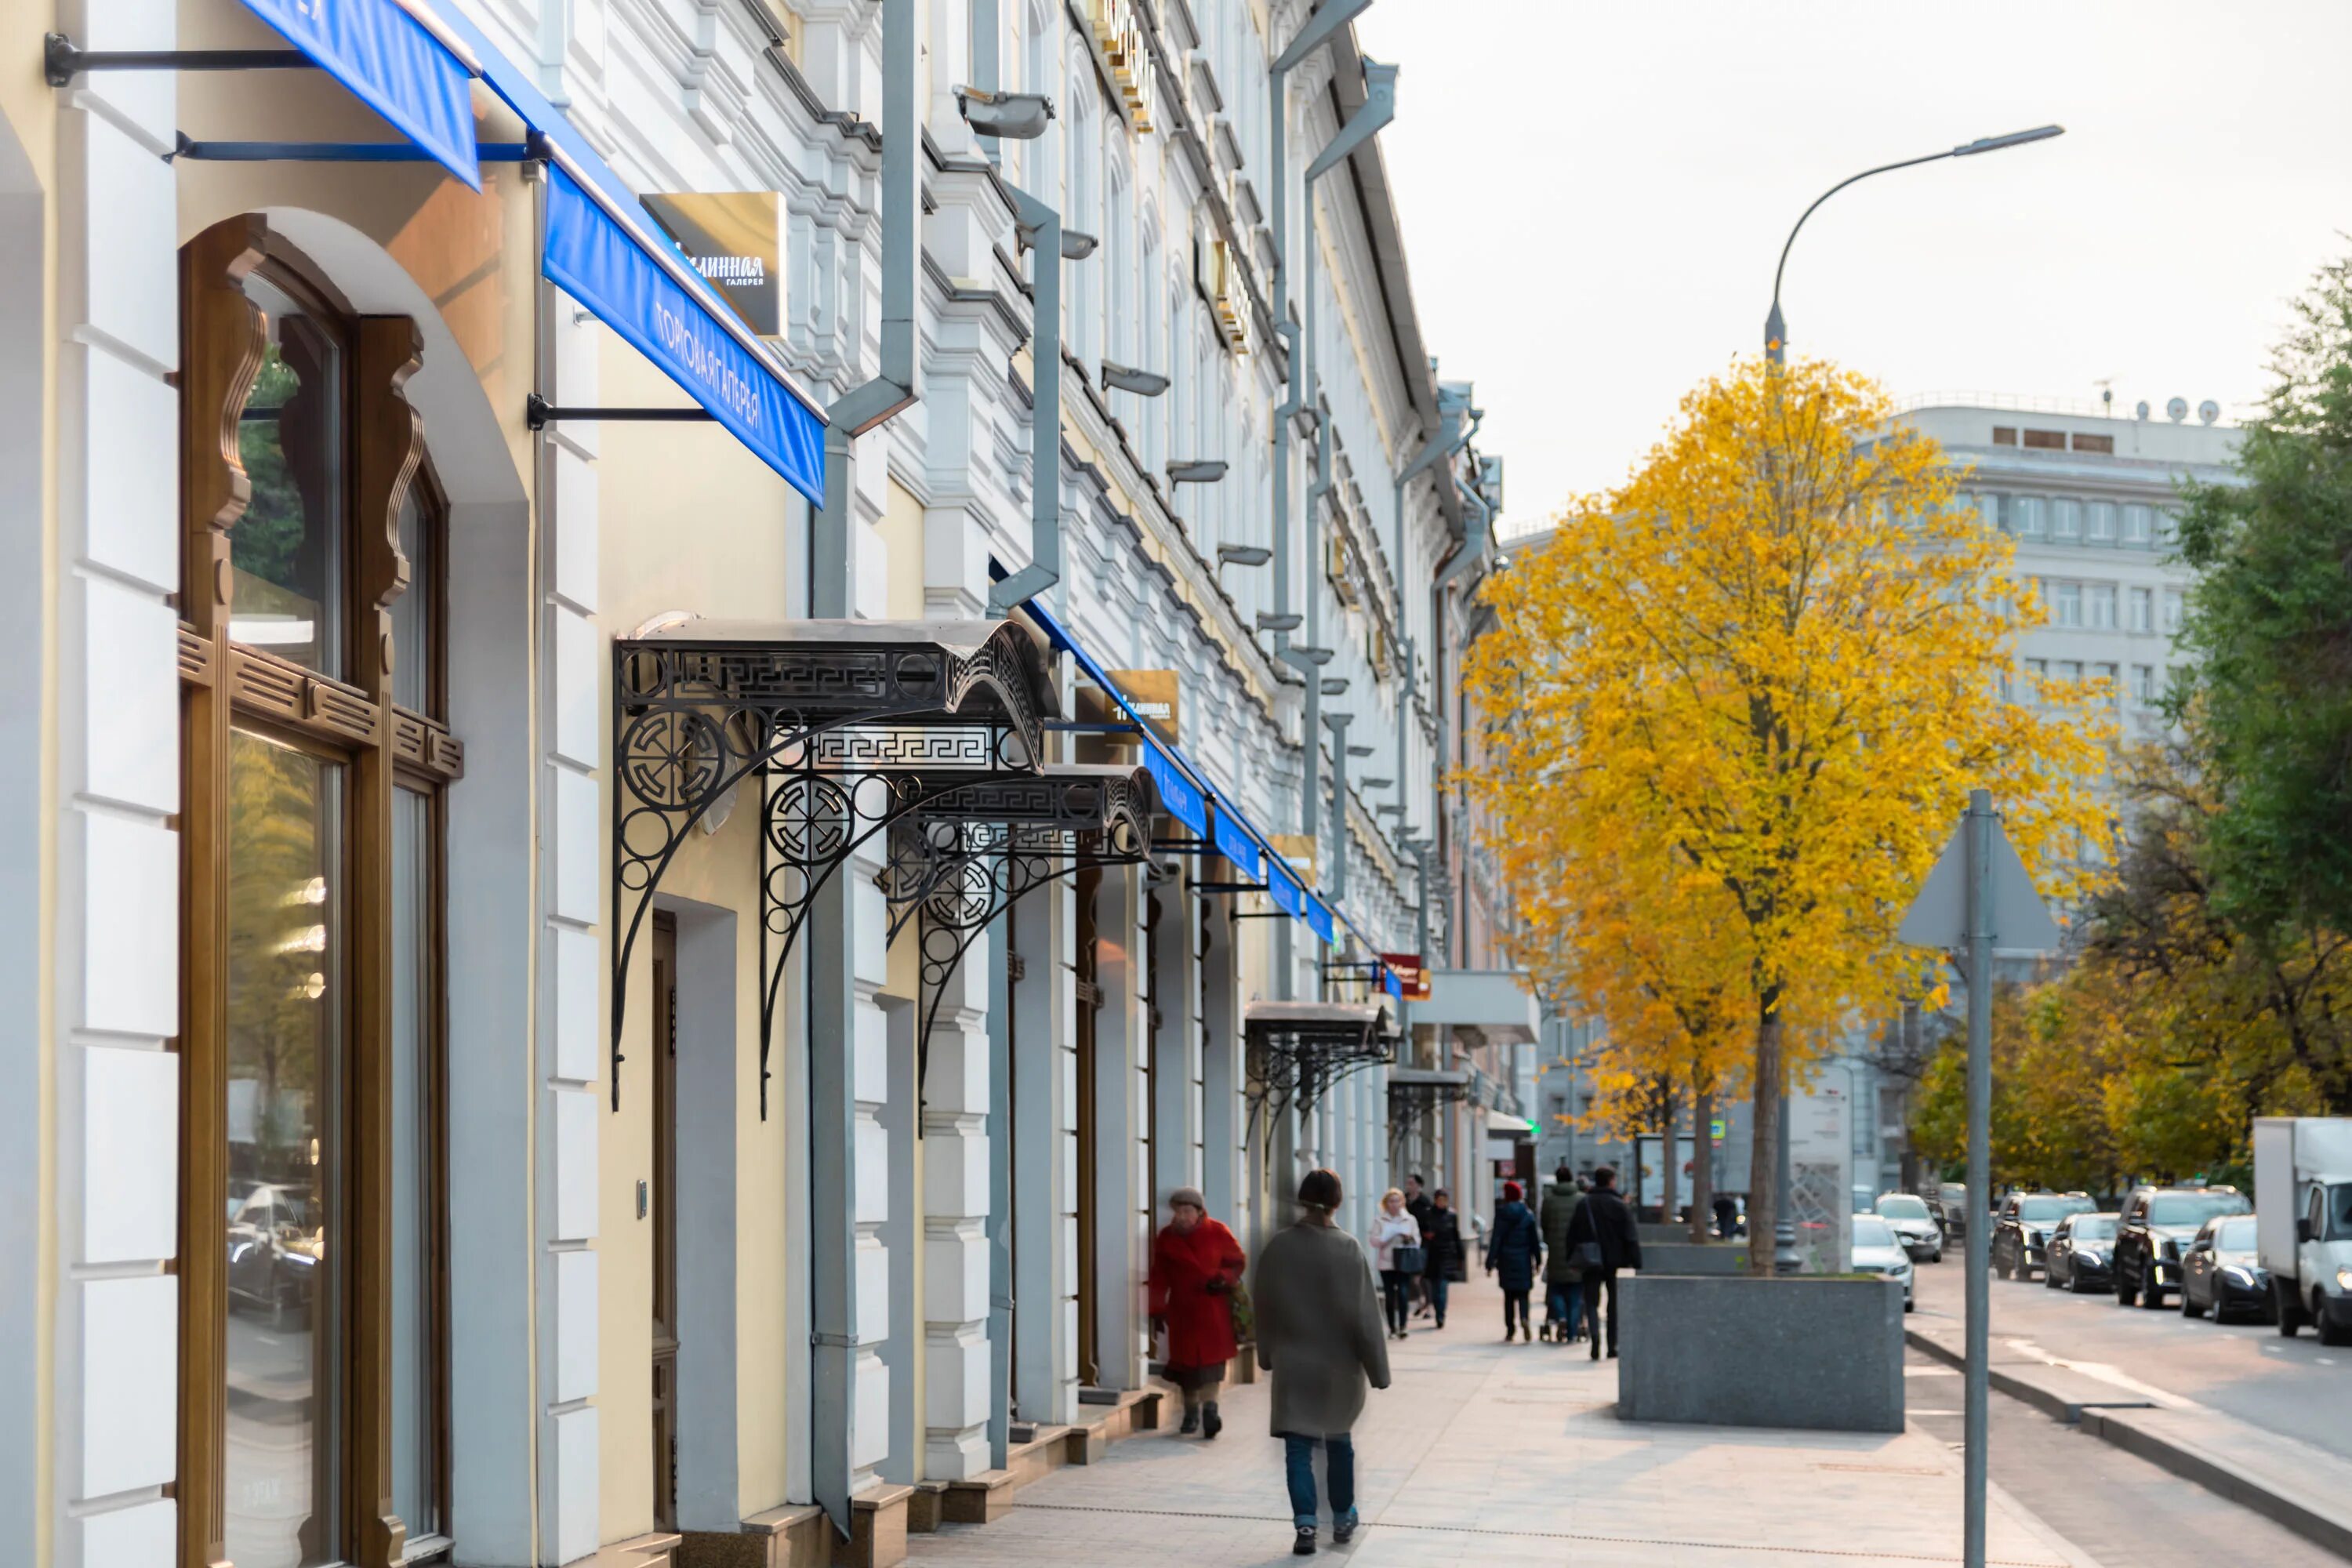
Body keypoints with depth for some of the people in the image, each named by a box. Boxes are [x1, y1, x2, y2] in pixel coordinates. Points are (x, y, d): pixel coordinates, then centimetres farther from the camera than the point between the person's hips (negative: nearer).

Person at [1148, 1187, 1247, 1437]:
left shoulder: (1217, 1233, -3)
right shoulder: (1166, 1237, 3)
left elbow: (1238, 1262, 5)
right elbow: (1159, 1278, 6)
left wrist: (1224, 1278, -15)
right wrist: (1158, 1311, 3)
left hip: (1213, 1307, -2)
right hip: (1182, 1309, 2)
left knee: (1211, 1357, -12)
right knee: (1186, 1359, 5)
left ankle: (1209, 1408, -16)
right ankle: (1191, 1412, 17)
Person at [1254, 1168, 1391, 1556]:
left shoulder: (1277, 1247, -6)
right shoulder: (1348, 1249, -14)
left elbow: (1262, 1306, 3)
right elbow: (1364, 1314, -11)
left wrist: (1268, 1355, 17)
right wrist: (1377, 1369, -4)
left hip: (1292, 1364, 0)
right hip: (1339, 1364, 0)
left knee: (1298, 1448, 1)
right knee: (1339, 1441, 18)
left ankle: (1305, 1525, -10)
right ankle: (1342, 1518, 30)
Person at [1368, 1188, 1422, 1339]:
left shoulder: (1410, 1219, 8)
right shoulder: (1379, 1220, 4)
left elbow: (1417, 1240, 9)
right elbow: (1374, 1239, 0)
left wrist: (1410, 1239, -14)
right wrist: (1386, 1241, -19)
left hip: (1404, 1263, 0)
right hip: (1386, 1263, 0)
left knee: (1402, 1293, -12)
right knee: (1389, 1296, 1)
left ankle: (1402, 1327, -9)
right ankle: (1392, 1328, 10)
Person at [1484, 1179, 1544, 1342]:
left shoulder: (1501, 1214, -4)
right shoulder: (1528, 1214, 1)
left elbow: (1495, 1239, -6)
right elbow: (1535, 1239, 1)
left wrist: (1490, 1262, -3)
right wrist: (1538, 1260, 7)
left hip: (1506, 1260, -1)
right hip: (1523, 1260, 1)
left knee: (1509, 1295, 9)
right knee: (1522, 1294, 3)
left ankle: (1510, 1329, 8)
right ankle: (1524, 1318, -25)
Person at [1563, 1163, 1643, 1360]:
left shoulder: (1584, 1204, 1)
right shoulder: (1619, 1205, -6)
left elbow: (1572, 1235, 5)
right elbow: (1631, 1238, -9)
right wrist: (1636, 1263, -6)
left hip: (1591, 1263, 1)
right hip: (1615, 1262, -1)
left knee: (1591, 1301, 4)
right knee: (1615, 1305, 11)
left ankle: (1595, 1335, -22)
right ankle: (1612, 1346, 12)